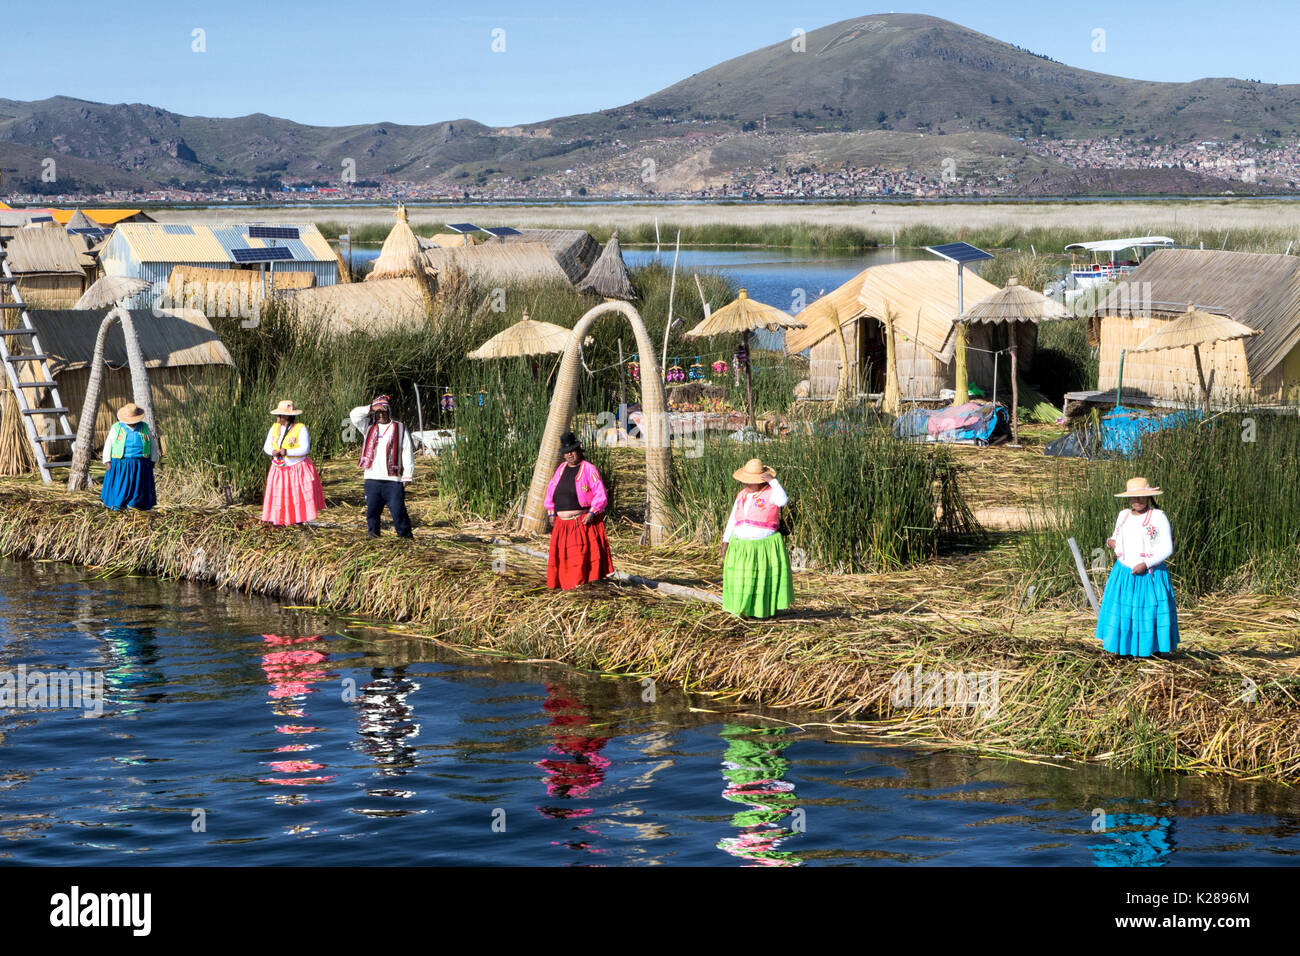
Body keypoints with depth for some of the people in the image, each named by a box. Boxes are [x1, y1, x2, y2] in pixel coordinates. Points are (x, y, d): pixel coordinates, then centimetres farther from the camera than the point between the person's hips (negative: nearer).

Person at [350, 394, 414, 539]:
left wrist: (407, 476, -4)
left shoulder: (400, 429, 6)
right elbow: (354, 415, 1)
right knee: (372, 508, 6)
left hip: (393, 479, -3)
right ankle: (372, 533, 18)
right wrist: (370, 408, -10)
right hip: (372, 478, 3)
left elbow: (408, 454, 3)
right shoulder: (369, 427, 14)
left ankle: (404, 534, 2)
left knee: (398, 509, -6)